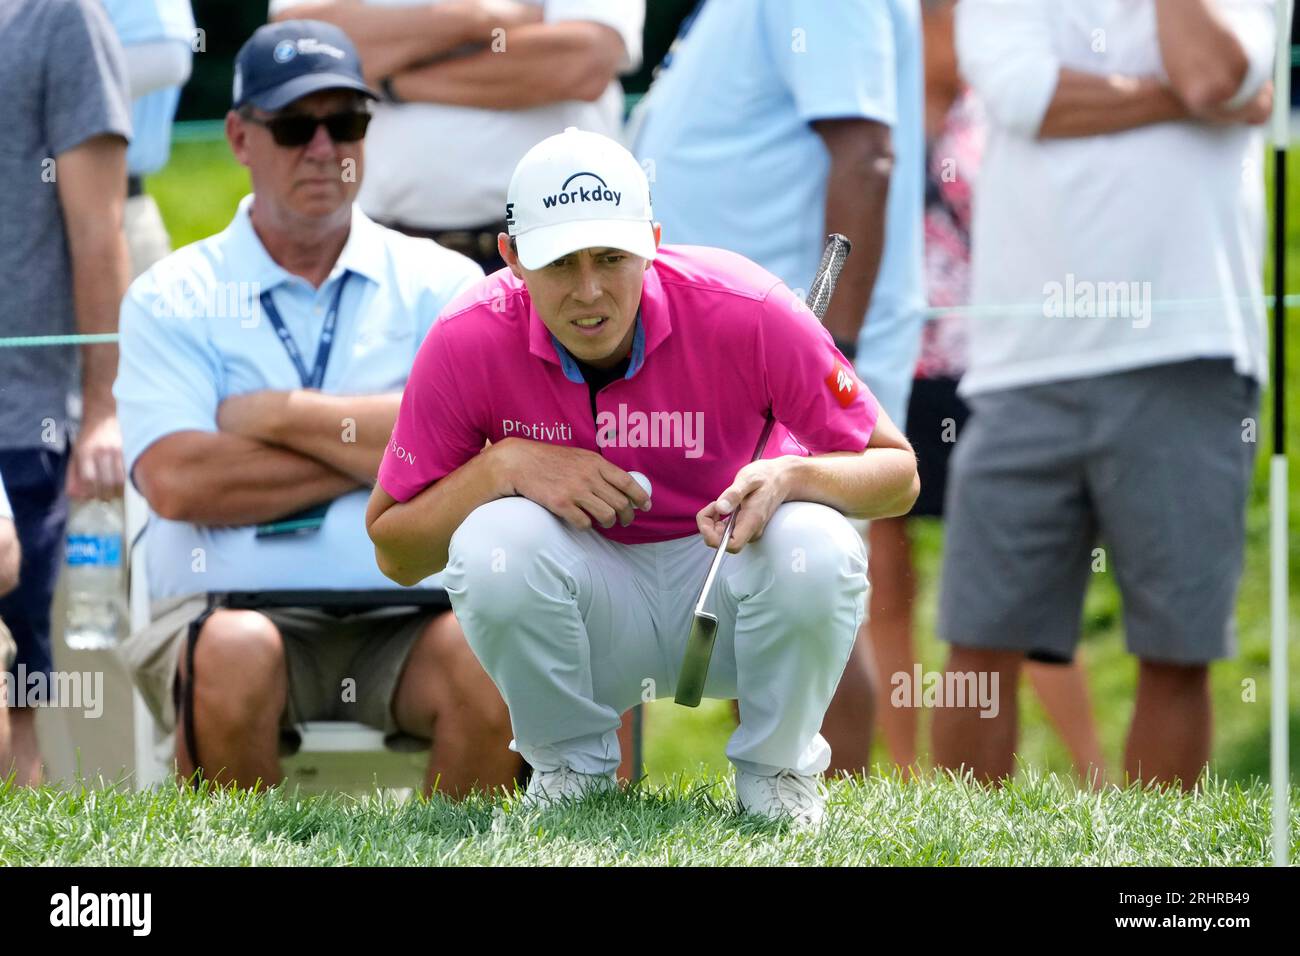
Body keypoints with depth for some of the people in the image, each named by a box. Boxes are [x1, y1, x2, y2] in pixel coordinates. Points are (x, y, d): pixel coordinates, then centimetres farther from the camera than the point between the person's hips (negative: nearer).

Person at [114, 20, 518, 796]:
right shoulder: (173, 298, 10)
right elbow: (176, 482, -7)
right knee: (233, 657, -35)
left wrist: (282, 416, -1)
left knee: (486, 662, -31)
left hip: (408, 618, 1)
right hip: (236, 606, -1)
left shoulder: (438, 284, 13)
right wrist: (381, 449, -3)